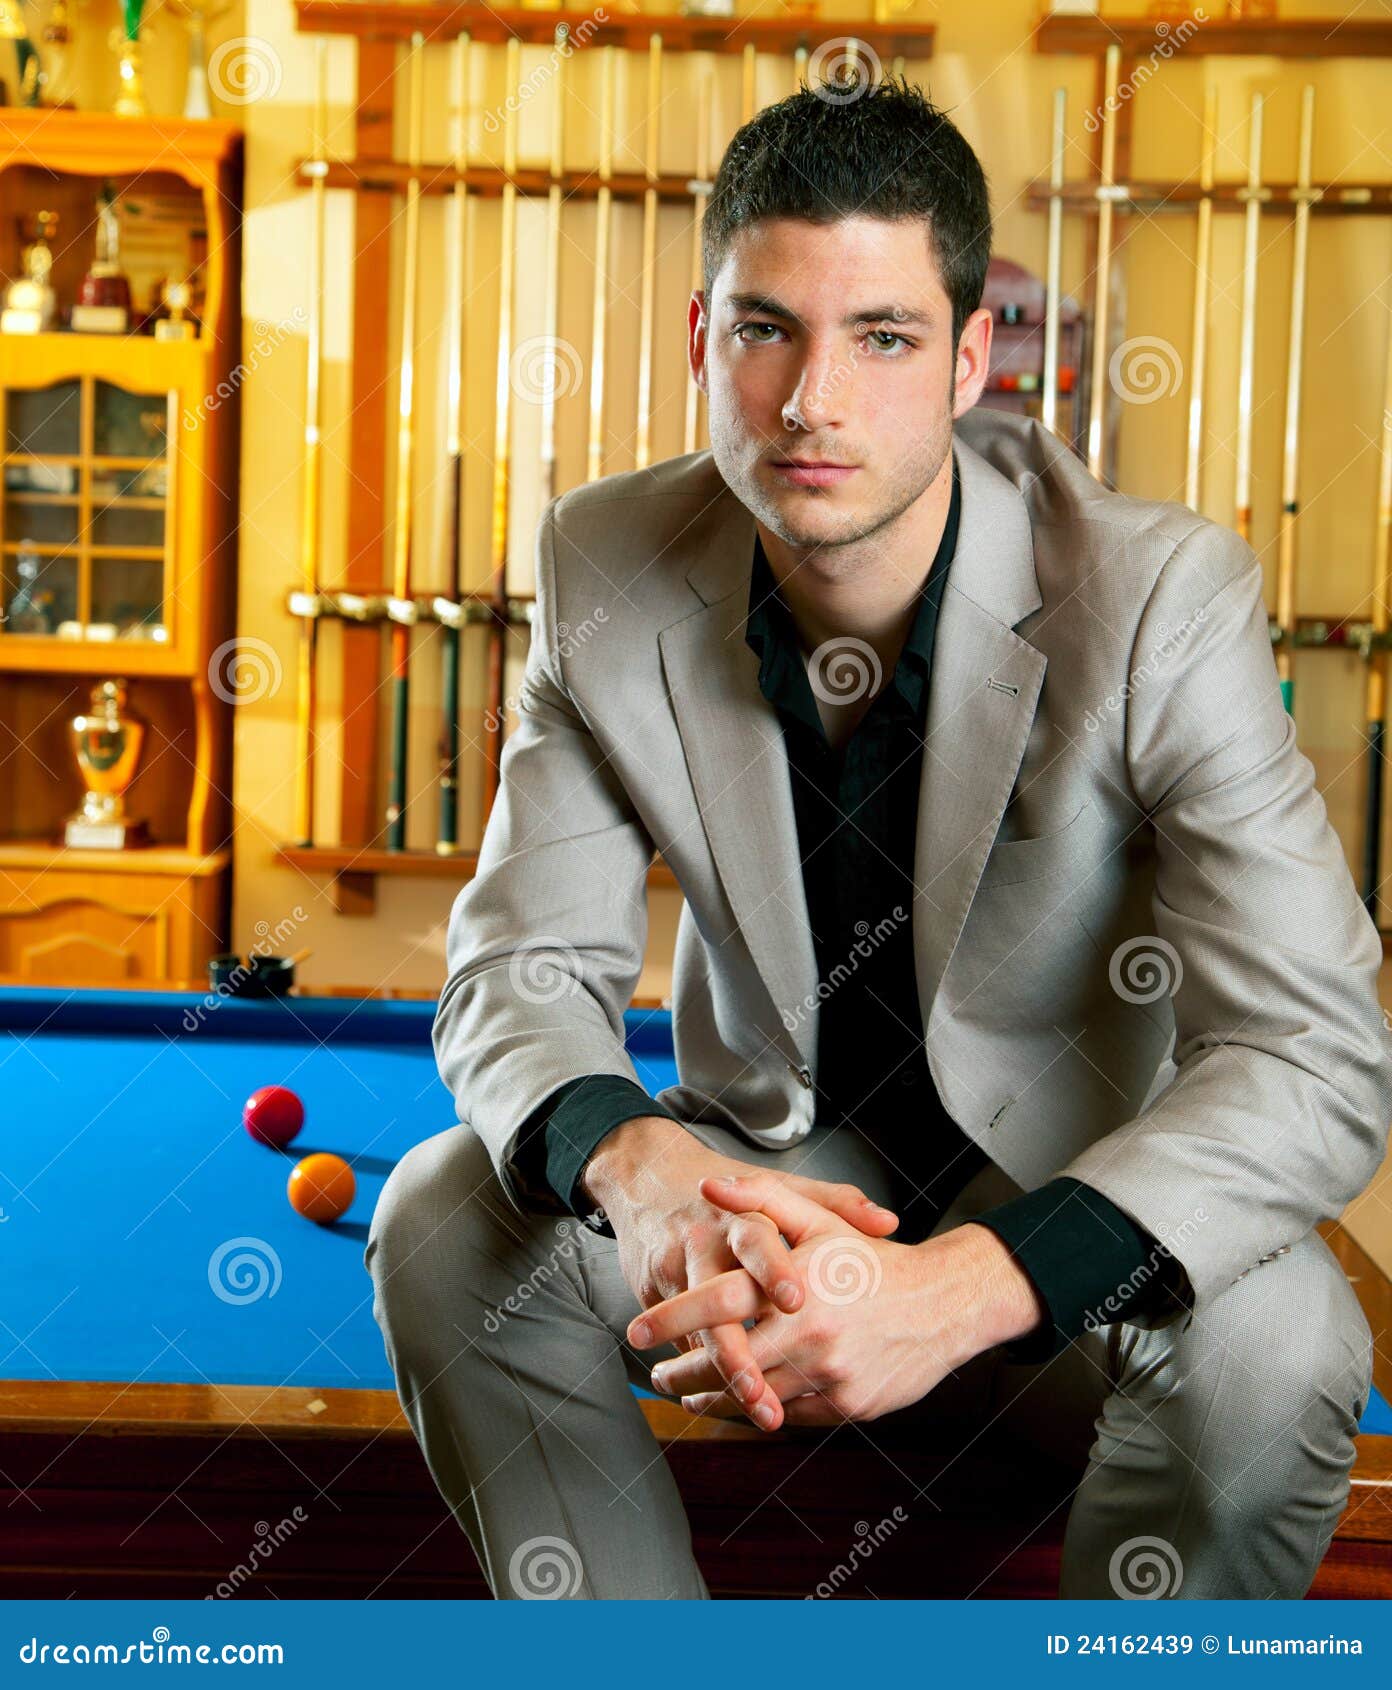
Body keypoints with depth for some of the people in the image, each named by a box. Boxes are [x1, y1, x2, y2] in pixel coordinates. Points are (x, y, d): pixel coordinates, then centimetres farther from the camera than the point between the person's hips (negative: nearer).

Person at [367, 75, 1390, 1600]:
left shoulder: (1159, 598, -22)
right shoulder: (604, 570, -11)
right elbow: (524, 965, -9)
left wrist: (970, 1284, -43)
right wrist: (639, 1166, -35)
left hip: (1066, 1202, -2)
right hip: (770, 1174, 3)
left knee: (1266, 1342, -33)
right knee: (445, 1220, -21)